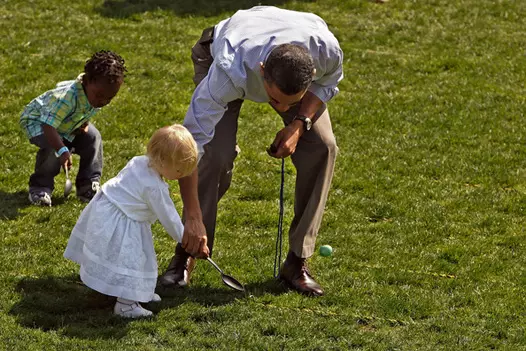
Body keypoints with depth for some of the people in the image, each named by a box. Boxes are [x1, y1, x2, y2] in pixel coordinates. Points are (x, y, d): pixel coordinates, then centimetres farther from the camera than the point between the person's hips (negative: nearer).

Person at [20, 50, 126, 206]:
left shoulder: (97, 92, -21)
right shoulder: (67, 97, -45)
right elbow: (48, 127, -50)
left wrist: (85, 123, -17)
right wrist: (63, 151, -61)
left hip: (68, 122, 7)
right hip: (37, 119, -7)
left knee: (93, 138, -9)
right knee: (53, 147, -32)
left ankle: (89, 185, 2)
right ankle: (40, 188, -12)